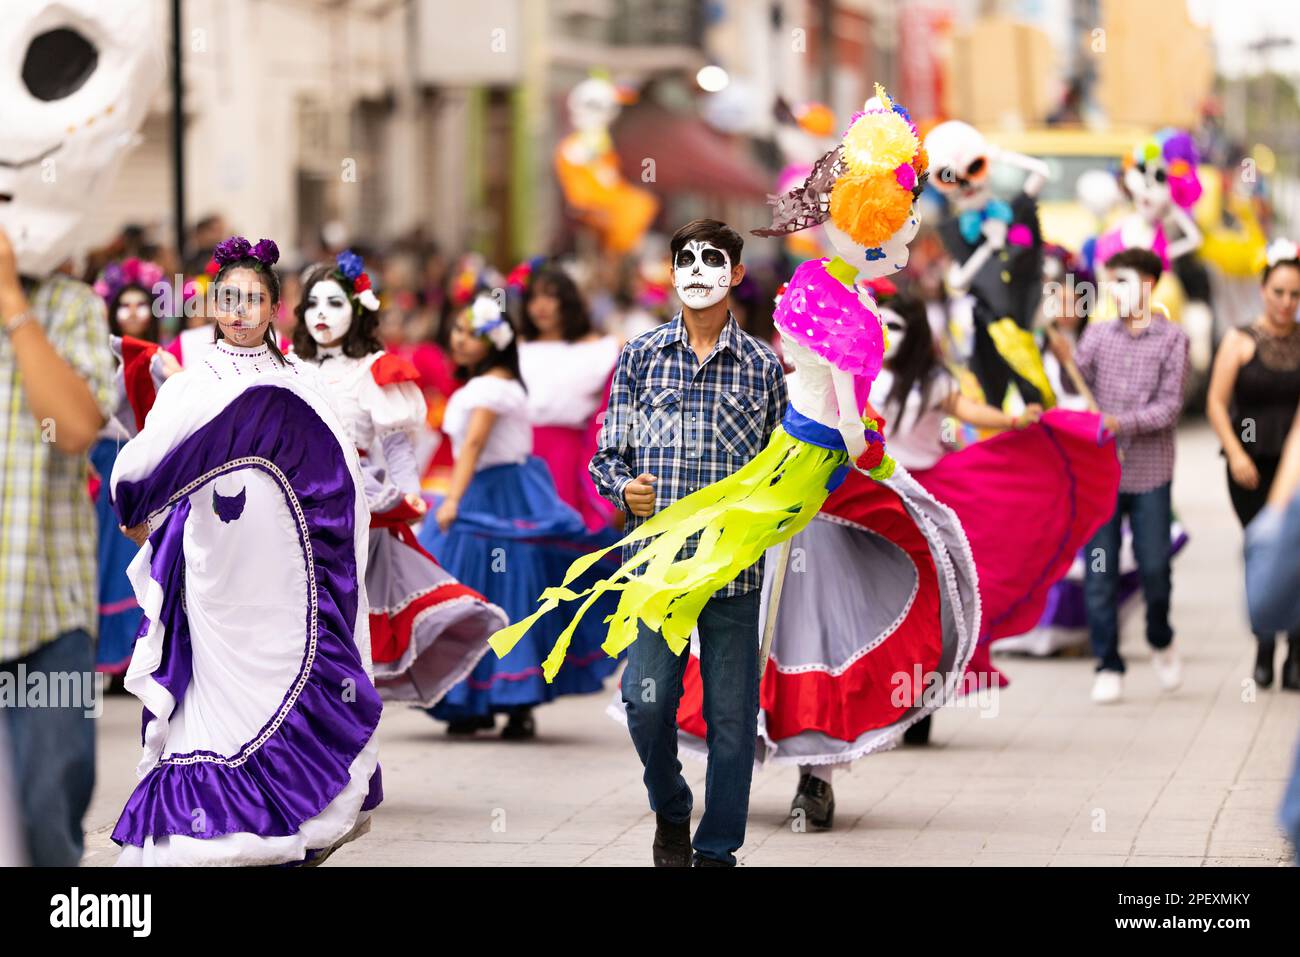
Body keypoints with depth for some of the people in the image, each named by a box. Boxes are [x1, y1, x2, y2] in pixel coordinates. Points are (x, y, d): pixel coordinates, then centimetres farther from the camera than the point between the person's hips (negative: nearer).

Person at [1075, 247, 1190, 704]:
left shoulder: (1171, 339, 1)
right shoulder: (1098, 333, 9)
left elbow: (1169, 407, -6)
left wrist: (1122, 423, -19)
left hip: (1149, 473, -2)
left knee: (1154, 567, -1)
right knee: (1099, 572, -1)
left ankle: (1161, 641, 27)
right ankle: (1108, 666, 7)